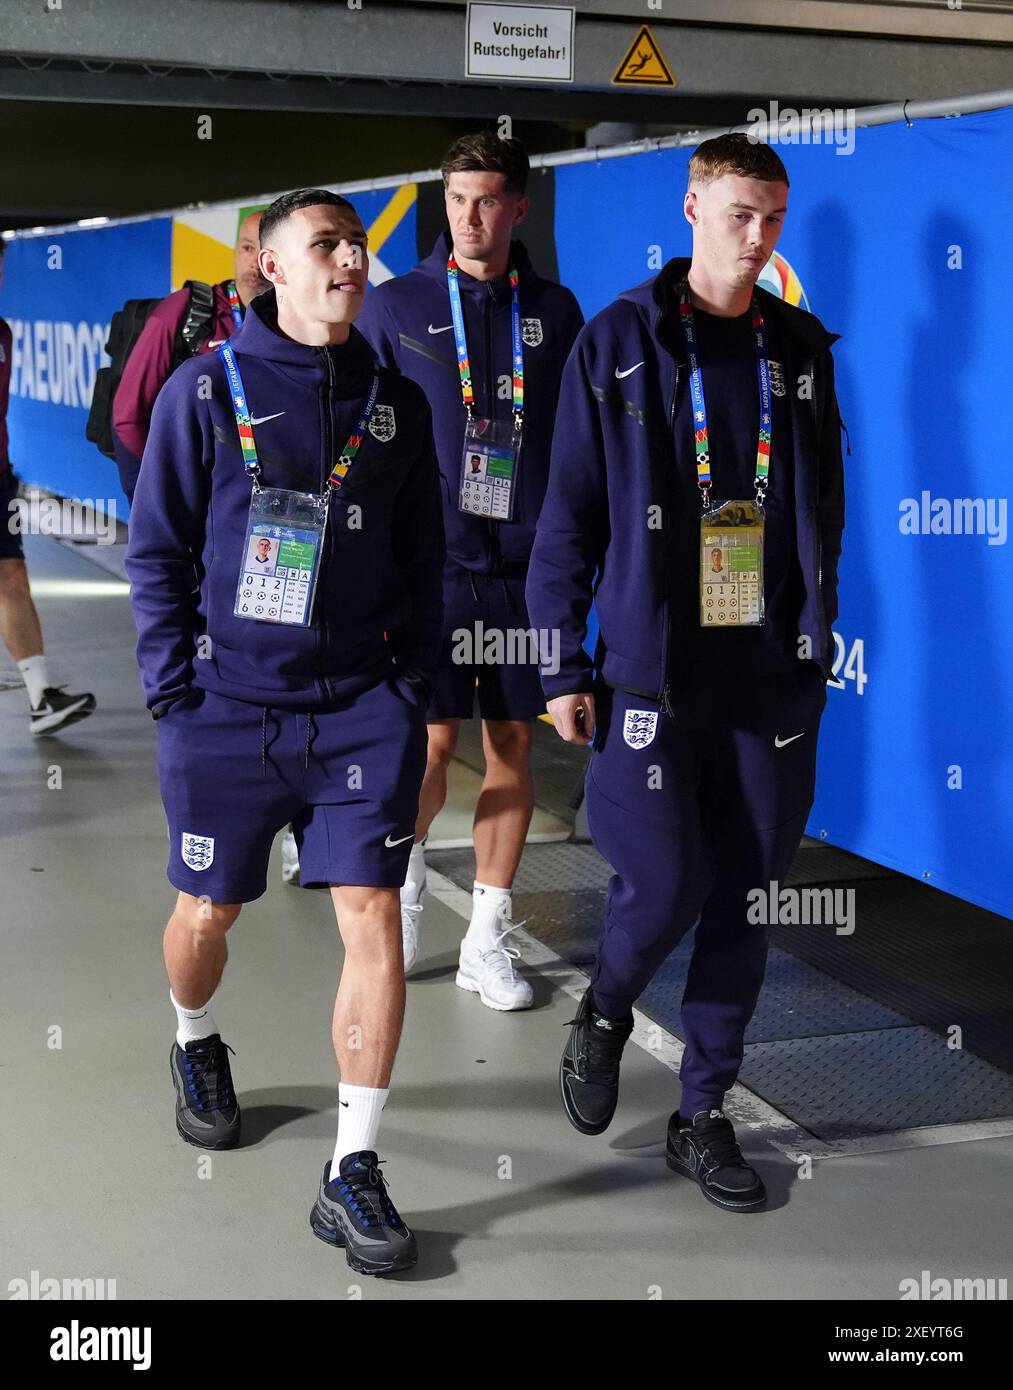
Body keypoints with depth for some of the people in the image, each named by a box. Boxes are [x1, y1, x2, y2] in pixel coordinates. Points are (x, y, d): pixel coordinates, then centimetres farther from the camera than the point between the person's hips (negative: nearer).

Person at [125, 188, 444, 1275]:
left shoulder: (394, 401, 7)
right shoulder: (207, 389, -1)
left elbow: (421, 562, 12)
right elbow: (156, 550, 0)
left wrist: (409, 687, 6)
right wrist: (175, 692, -5)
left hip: (362, 709, 2)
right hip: (229, 707, -1)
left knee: (375, 922, -7)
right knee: (208, 909, 14)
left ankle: (352, 1175, 3)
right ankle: (196, 1046, 49)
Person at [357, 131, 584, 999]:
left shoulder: (553, 309, 8)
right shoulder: (396, 305, 1)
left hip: (528, 563, 2)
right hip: (432, 560, -2)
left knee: (513, 746, 5)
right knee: (433, 739, -5)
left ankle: (488, 941, 16)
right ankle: (408, 868, 27)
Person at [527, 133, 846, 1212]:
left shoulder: (802, 349, 9)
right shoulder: (619, 342, -1)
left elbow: (825, 506, 14)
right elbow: (569, 513, -2)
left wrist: (815, 635, 10)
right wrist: (564, 663, -5)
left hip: (773, 677, 4)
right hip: (651, 669, -3)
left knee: (741, 902, 7)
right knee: (662, 886, -7)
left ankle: (703, 1113, 23)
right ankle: (604, 1013, 27)